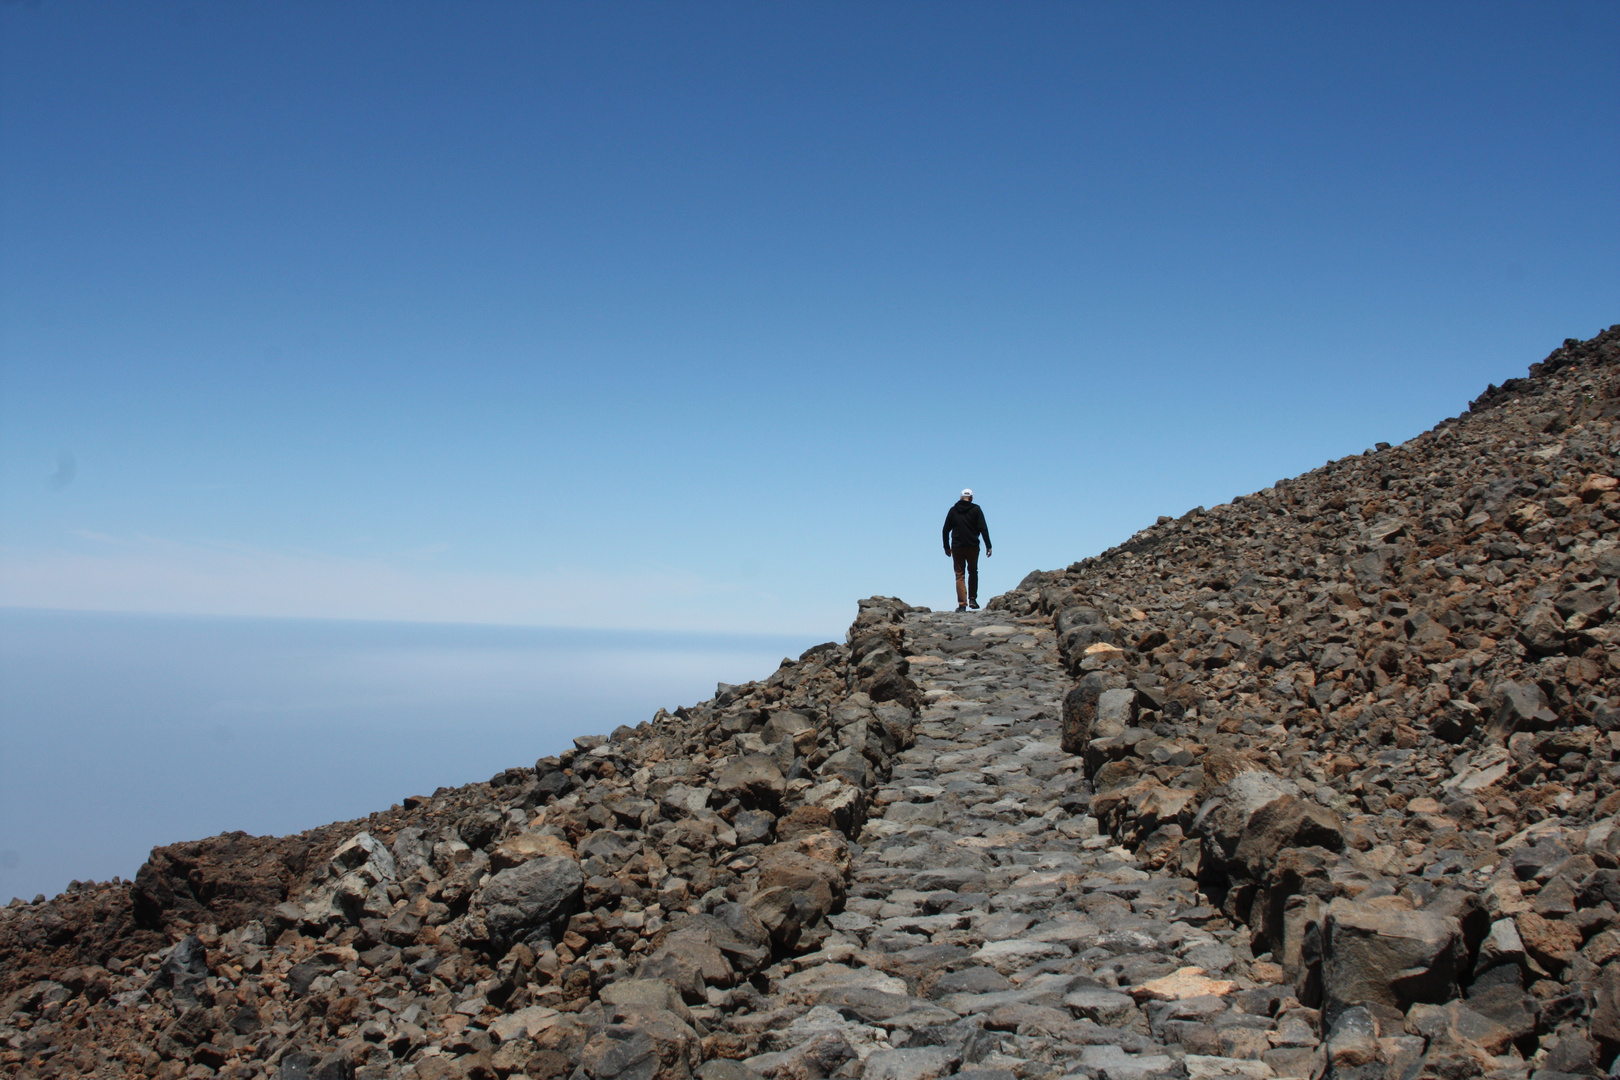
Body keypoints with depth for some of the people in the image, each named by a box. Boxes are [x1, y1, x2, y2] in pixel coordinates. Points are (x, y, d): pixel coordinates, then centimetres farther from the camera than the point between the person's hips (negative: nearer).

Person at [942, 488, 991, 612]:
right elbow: (983, 529, -7)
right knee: (973, 573, 17)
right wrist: (988, 546, -5)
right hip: (973, 547, -1)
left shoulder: (953, 510, 5)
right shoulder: (976, 510, -1)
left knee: (960, 575, 3)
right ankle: (972, 599, 9)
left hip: (957, 547, 1)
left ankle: (962, 604, -5)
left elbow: (945, 531, 7)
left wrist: (946, 547, 16)